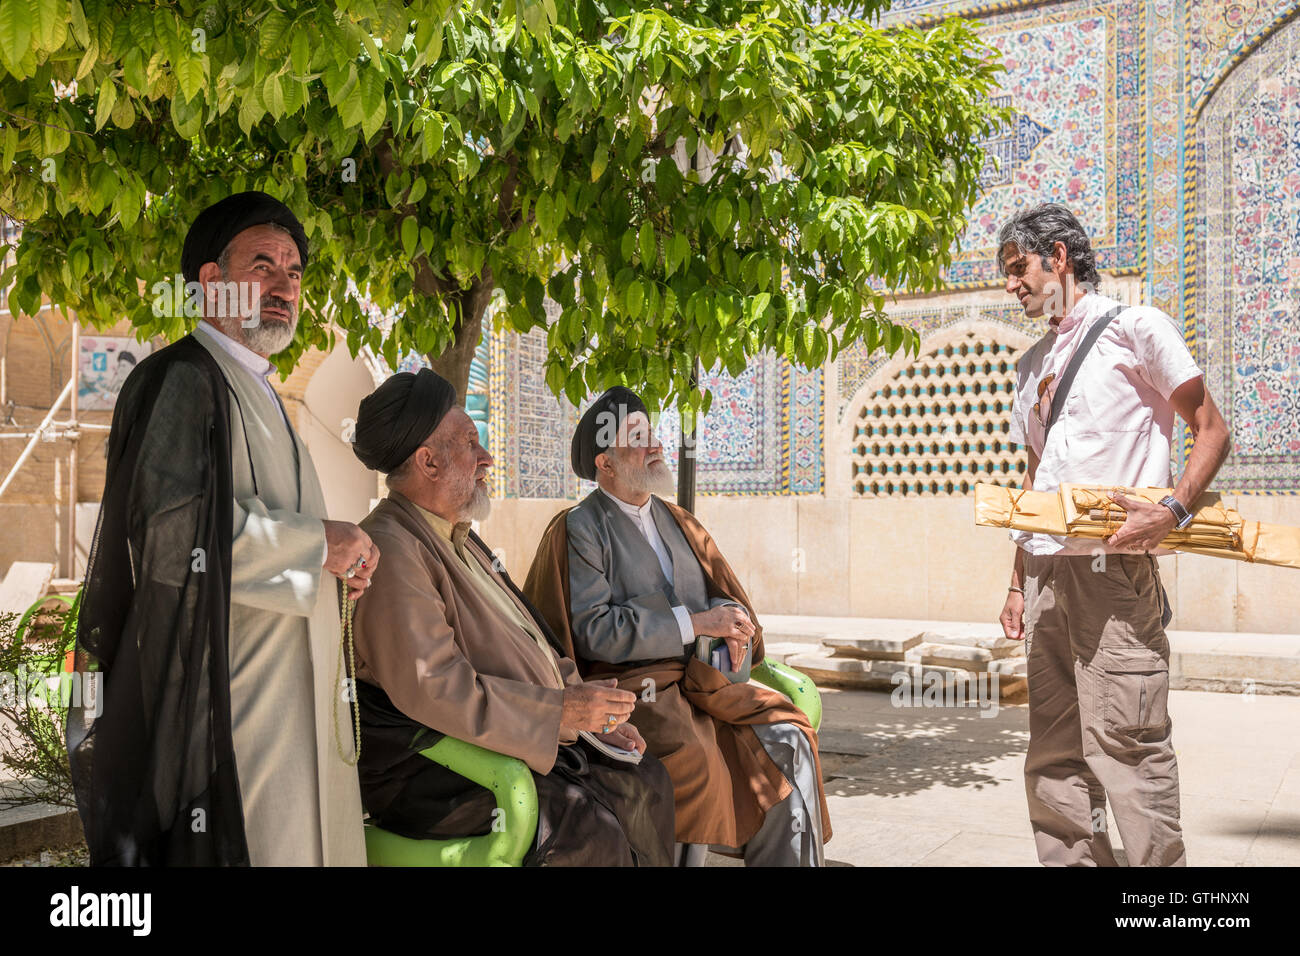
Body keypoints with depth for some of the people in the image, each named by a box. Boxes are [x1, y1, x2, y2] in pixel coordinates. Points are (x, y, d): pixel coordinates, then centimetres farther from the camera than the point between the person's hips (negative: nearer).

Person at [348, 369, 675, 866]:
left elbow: (525, 646, 22)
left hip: (523, 742, 10)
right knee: (587, 828, -26)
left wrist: (591, 714, 8)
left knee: (645, 781, 1)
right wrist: (560, 709, -23)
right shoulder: (391, 550, -16)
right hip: (428, 771, -10)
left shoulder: (460, 540, 19)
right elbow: (429, 687, -27)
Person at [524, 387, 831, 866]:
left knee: (787, 738, -17)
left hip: (702, 677, 6)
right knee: (694, 758, -32)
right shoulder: (579, 529, 0)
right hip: (633, 685, -6)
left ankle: (792, 862, -10)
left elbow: (722, 592, 22)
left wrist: (726, 615, -4)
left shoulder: (679, 522, 21)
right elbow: (593, 632, -11)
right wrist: (696, 623, -14)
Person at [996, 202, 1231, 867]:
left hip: (1113, 569, -7)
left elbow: (1211, 430, -1)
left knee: (1125, 743, -10)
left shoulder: (1135, 328, 2)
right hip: (1046, 571, 7)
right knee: (1054, 753, 7)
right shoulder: (1033, 364, 22)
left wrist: (1173, 508, -19)